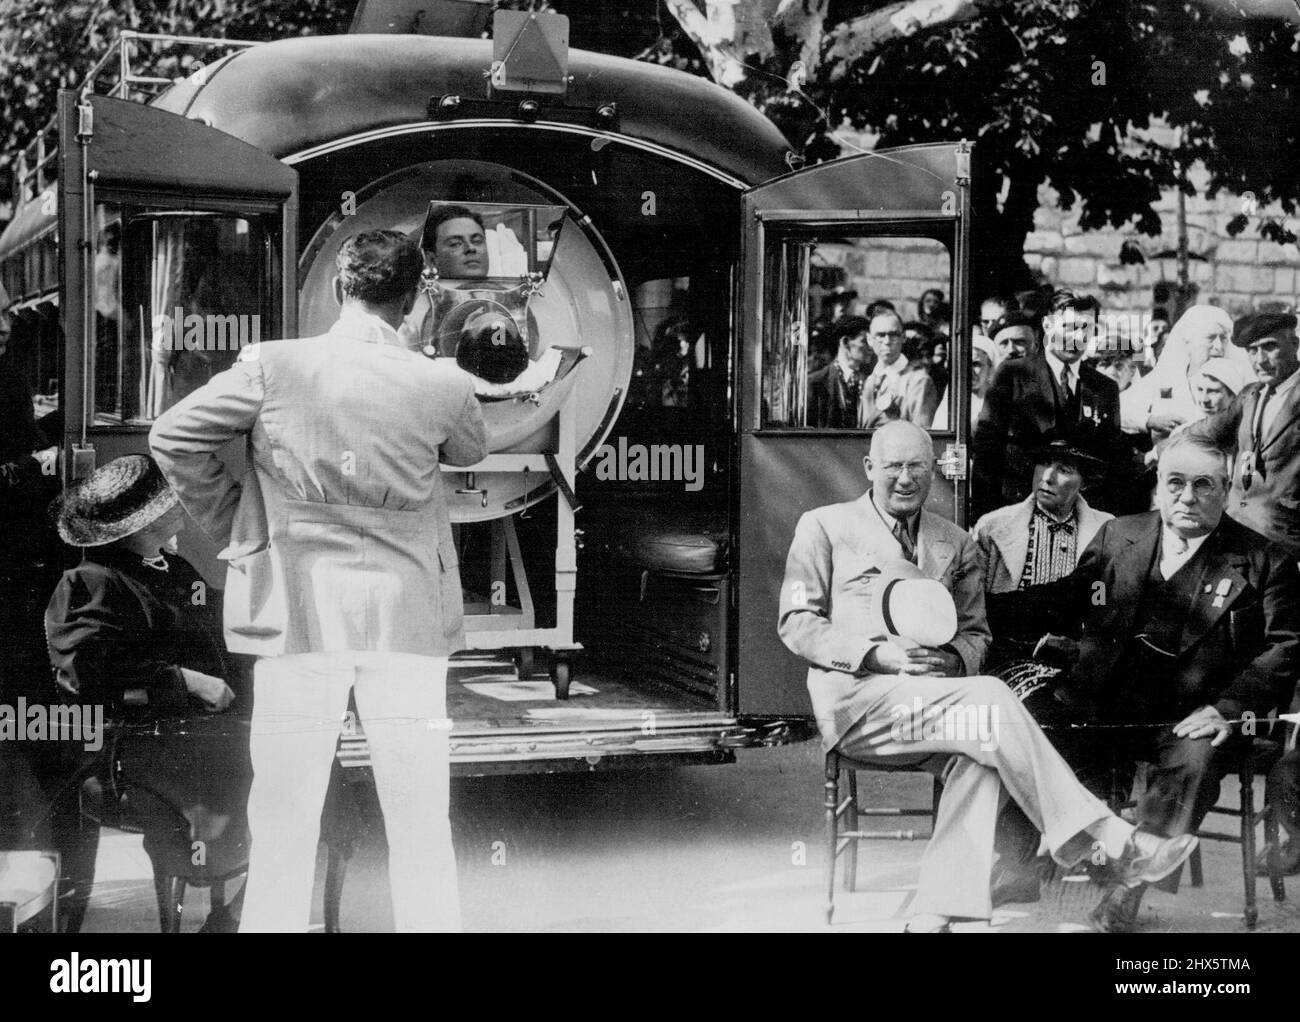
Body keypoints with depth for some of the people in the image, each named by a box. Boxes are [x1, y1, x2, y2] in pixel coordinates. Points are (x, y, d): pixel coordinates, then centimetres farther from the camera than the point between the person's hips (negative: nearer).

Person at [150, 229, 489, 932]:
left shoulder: (272, 367, -4)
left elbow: (172, 437, 0)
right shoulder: (442, 385, -3)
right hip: (408, 620, 0)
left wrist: (231, 523, 10)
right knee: (421, 828, 6)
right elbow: (471, 451, 18)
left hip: (299, 613, 0)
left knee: (284, 825, 7)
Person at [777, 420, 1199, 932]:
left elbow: (974, 632, 21)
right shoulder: (824, 526, 9)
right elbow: (796, 623, 2)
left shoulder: (956, 544, 22)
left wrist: (952, 659, -6)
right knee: (990, 700, -29)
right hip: (857, 698, -4)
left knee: (977, 757, -32)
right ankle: (1109, 842, -30)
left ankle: (934, 916, -36)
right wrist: (878, 655, -14)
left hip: (931, 696, 5)